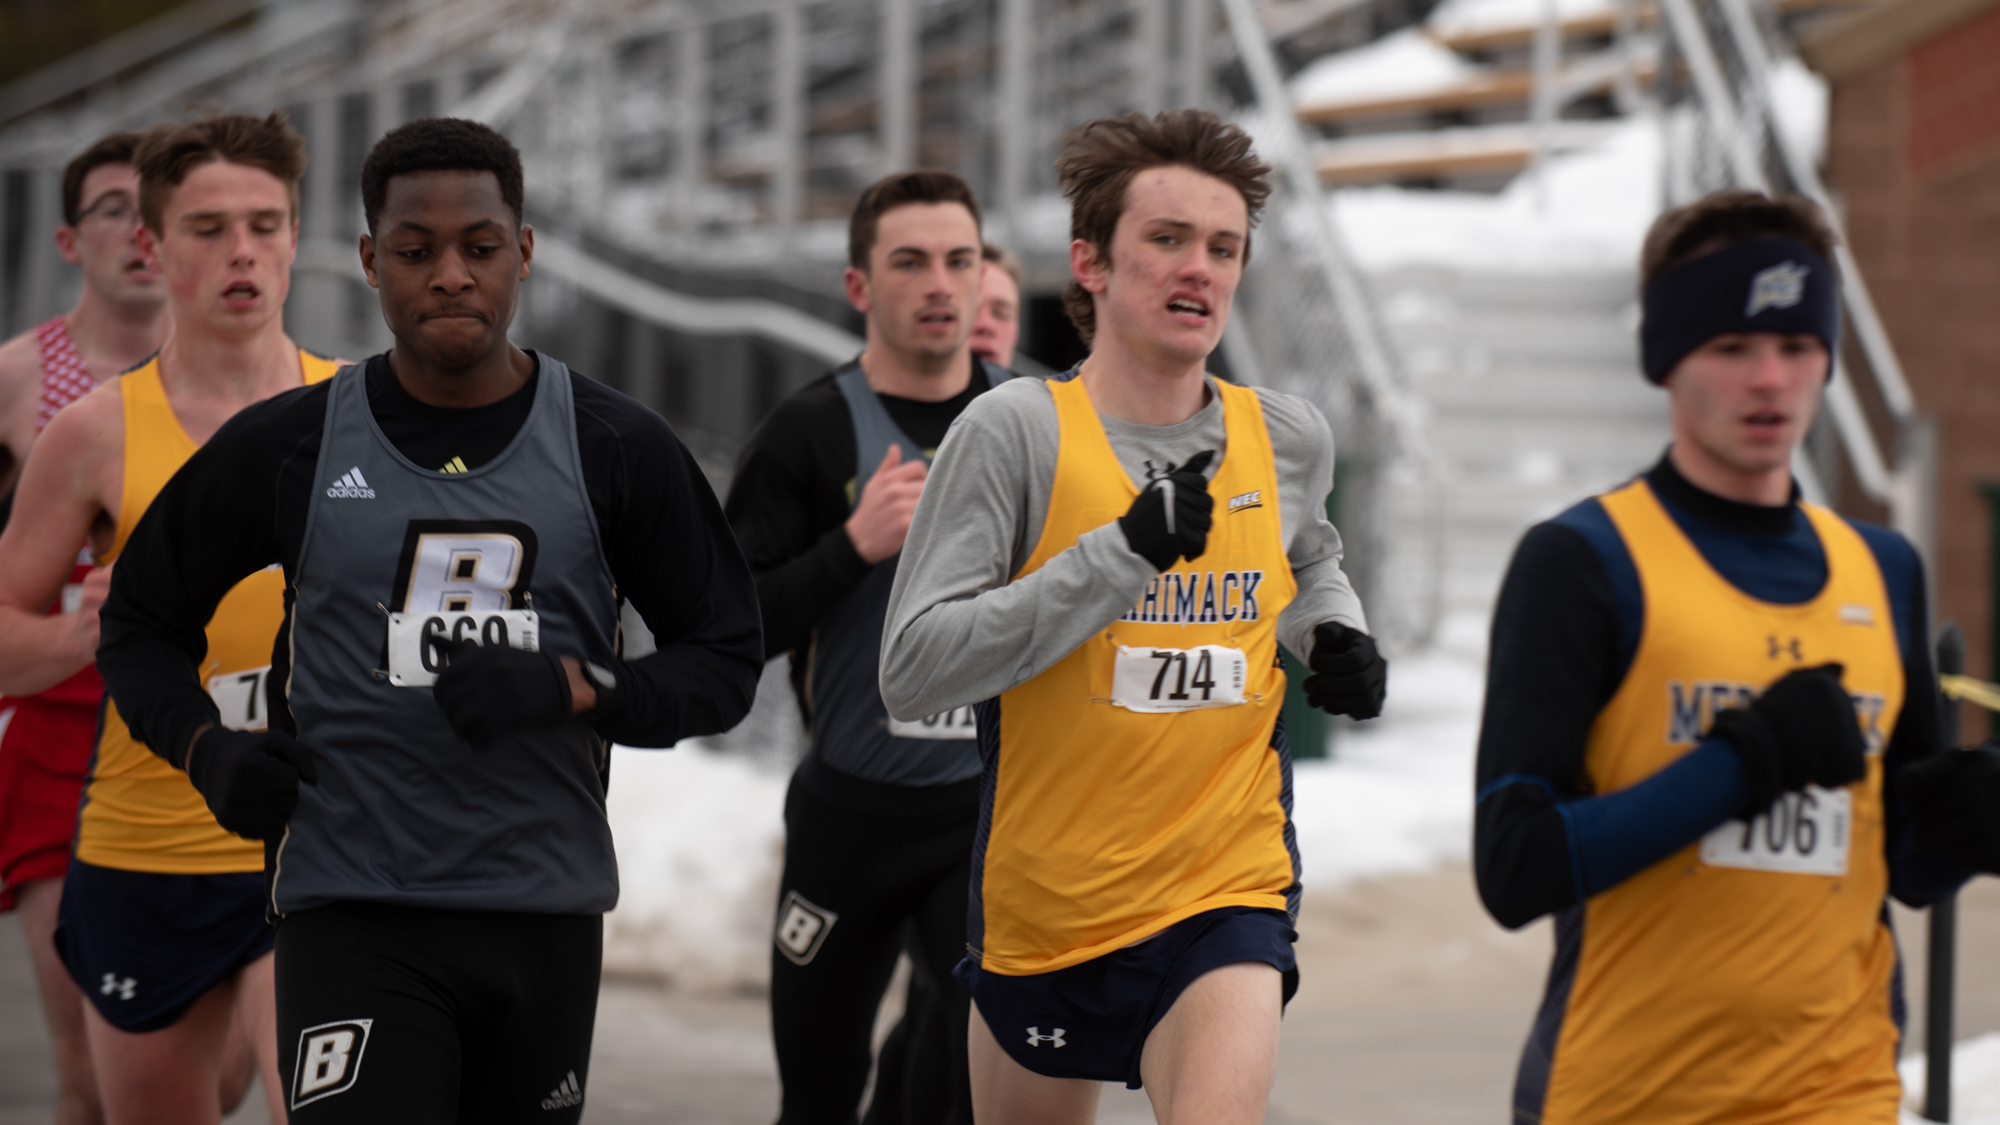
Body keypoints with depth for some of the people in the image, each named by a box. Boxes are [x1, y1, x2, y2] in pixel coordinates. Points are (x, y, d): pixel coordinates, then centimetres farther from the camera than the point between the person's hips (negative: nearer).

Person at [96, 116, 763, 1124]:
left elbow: (725, 662, 5)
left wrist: (570, 688, -13)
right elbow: (141, 622, 15)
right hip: (351, 916, -2)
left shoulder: (615, 451, 3)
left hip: (548, 915, 2)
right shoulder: (286, 447, 2)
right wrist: (204, 749, -5)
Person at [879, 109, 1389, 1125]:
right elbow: (910, 674, -19)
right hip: (1043, 911, -1)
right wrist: (1121, 551, -24)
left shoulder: (1289, 441, 4)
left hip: (1229, 896, 1)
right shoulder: (1017, 430, -10)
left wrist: (1337, 636, 5)